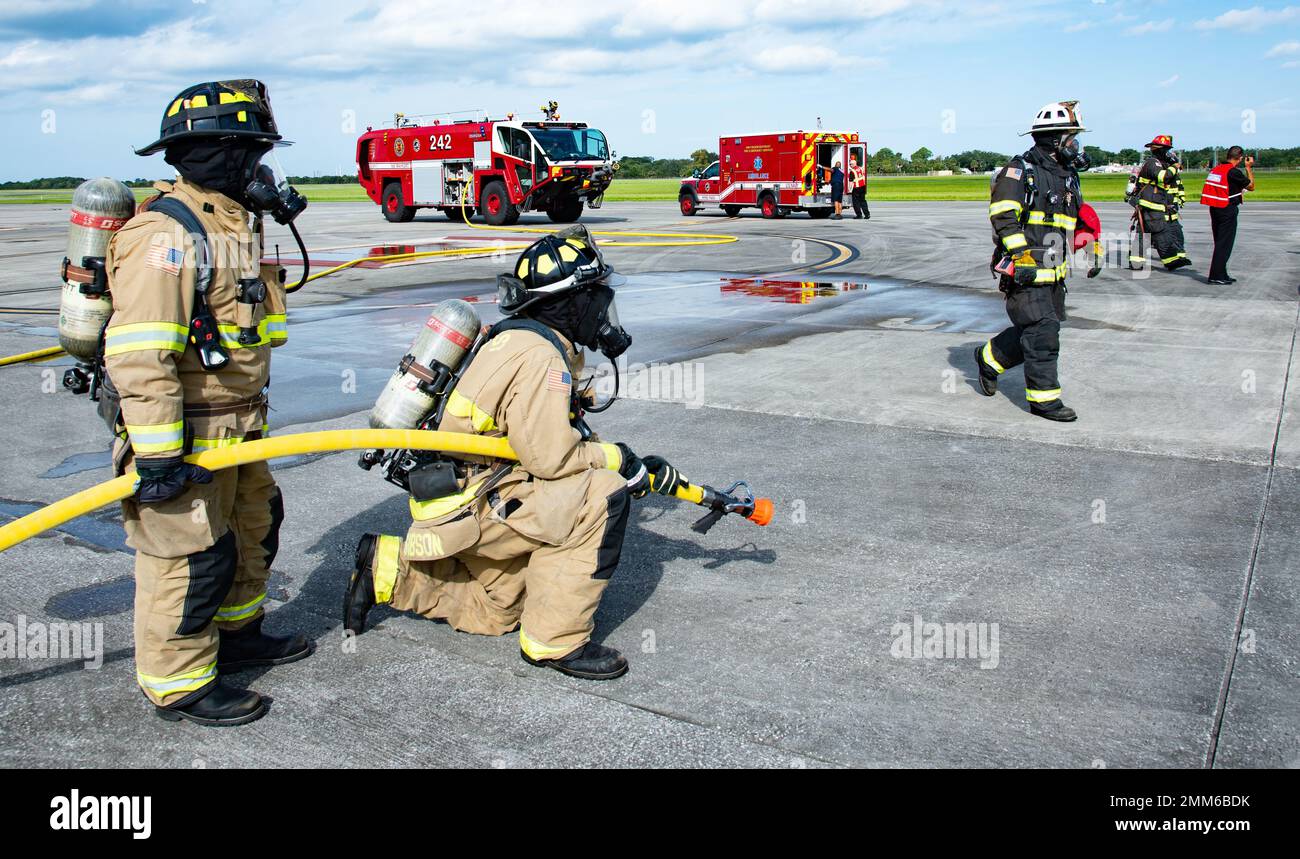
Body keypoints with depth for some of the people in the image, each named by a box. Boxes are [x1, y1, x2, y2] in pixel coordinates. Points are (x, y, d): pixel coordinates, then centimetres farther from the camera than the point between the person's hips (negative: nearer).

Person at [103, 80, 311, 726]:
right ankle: (178, 685, 18)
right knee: (191, 558, 1)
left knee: (253, 527, 22)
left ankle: (235, 634, 42)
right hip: (181, 432, -10)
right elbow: (137, 355, -27)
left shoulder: (231, 223, 11)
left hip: (234, 425, 10)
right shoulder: (168, 235, -22)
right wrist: (156, 453, -27)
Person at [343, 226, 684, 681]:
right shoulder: (539, 357, -22)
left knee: (495, 613, 24)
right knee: (601, 497, -19)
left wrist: (640, 467, 6)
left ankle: (388, 571, 24)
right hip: (466, 505, -10)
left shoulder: (521, 338, 10)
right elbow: (550, 457, -24)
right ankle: (555, 641, -11)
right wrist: (617, 458, -7)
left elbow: (553, 439, 11)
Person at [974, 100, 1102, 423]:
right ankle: (1044, 398, 0)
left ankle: (990, 359, 33)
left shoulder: (1068, 175, 16)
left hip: (1053, 271, 9)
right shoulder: (1020, 170, -10)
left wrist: (1094, 249, 18)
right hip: (1024, 271, -9)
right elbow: (1003, 216, -18)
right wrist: (1022, 256, -23)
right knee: (1042, 332, -9)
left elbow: (1083, 216, 27)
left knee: (1038, 330, 12)